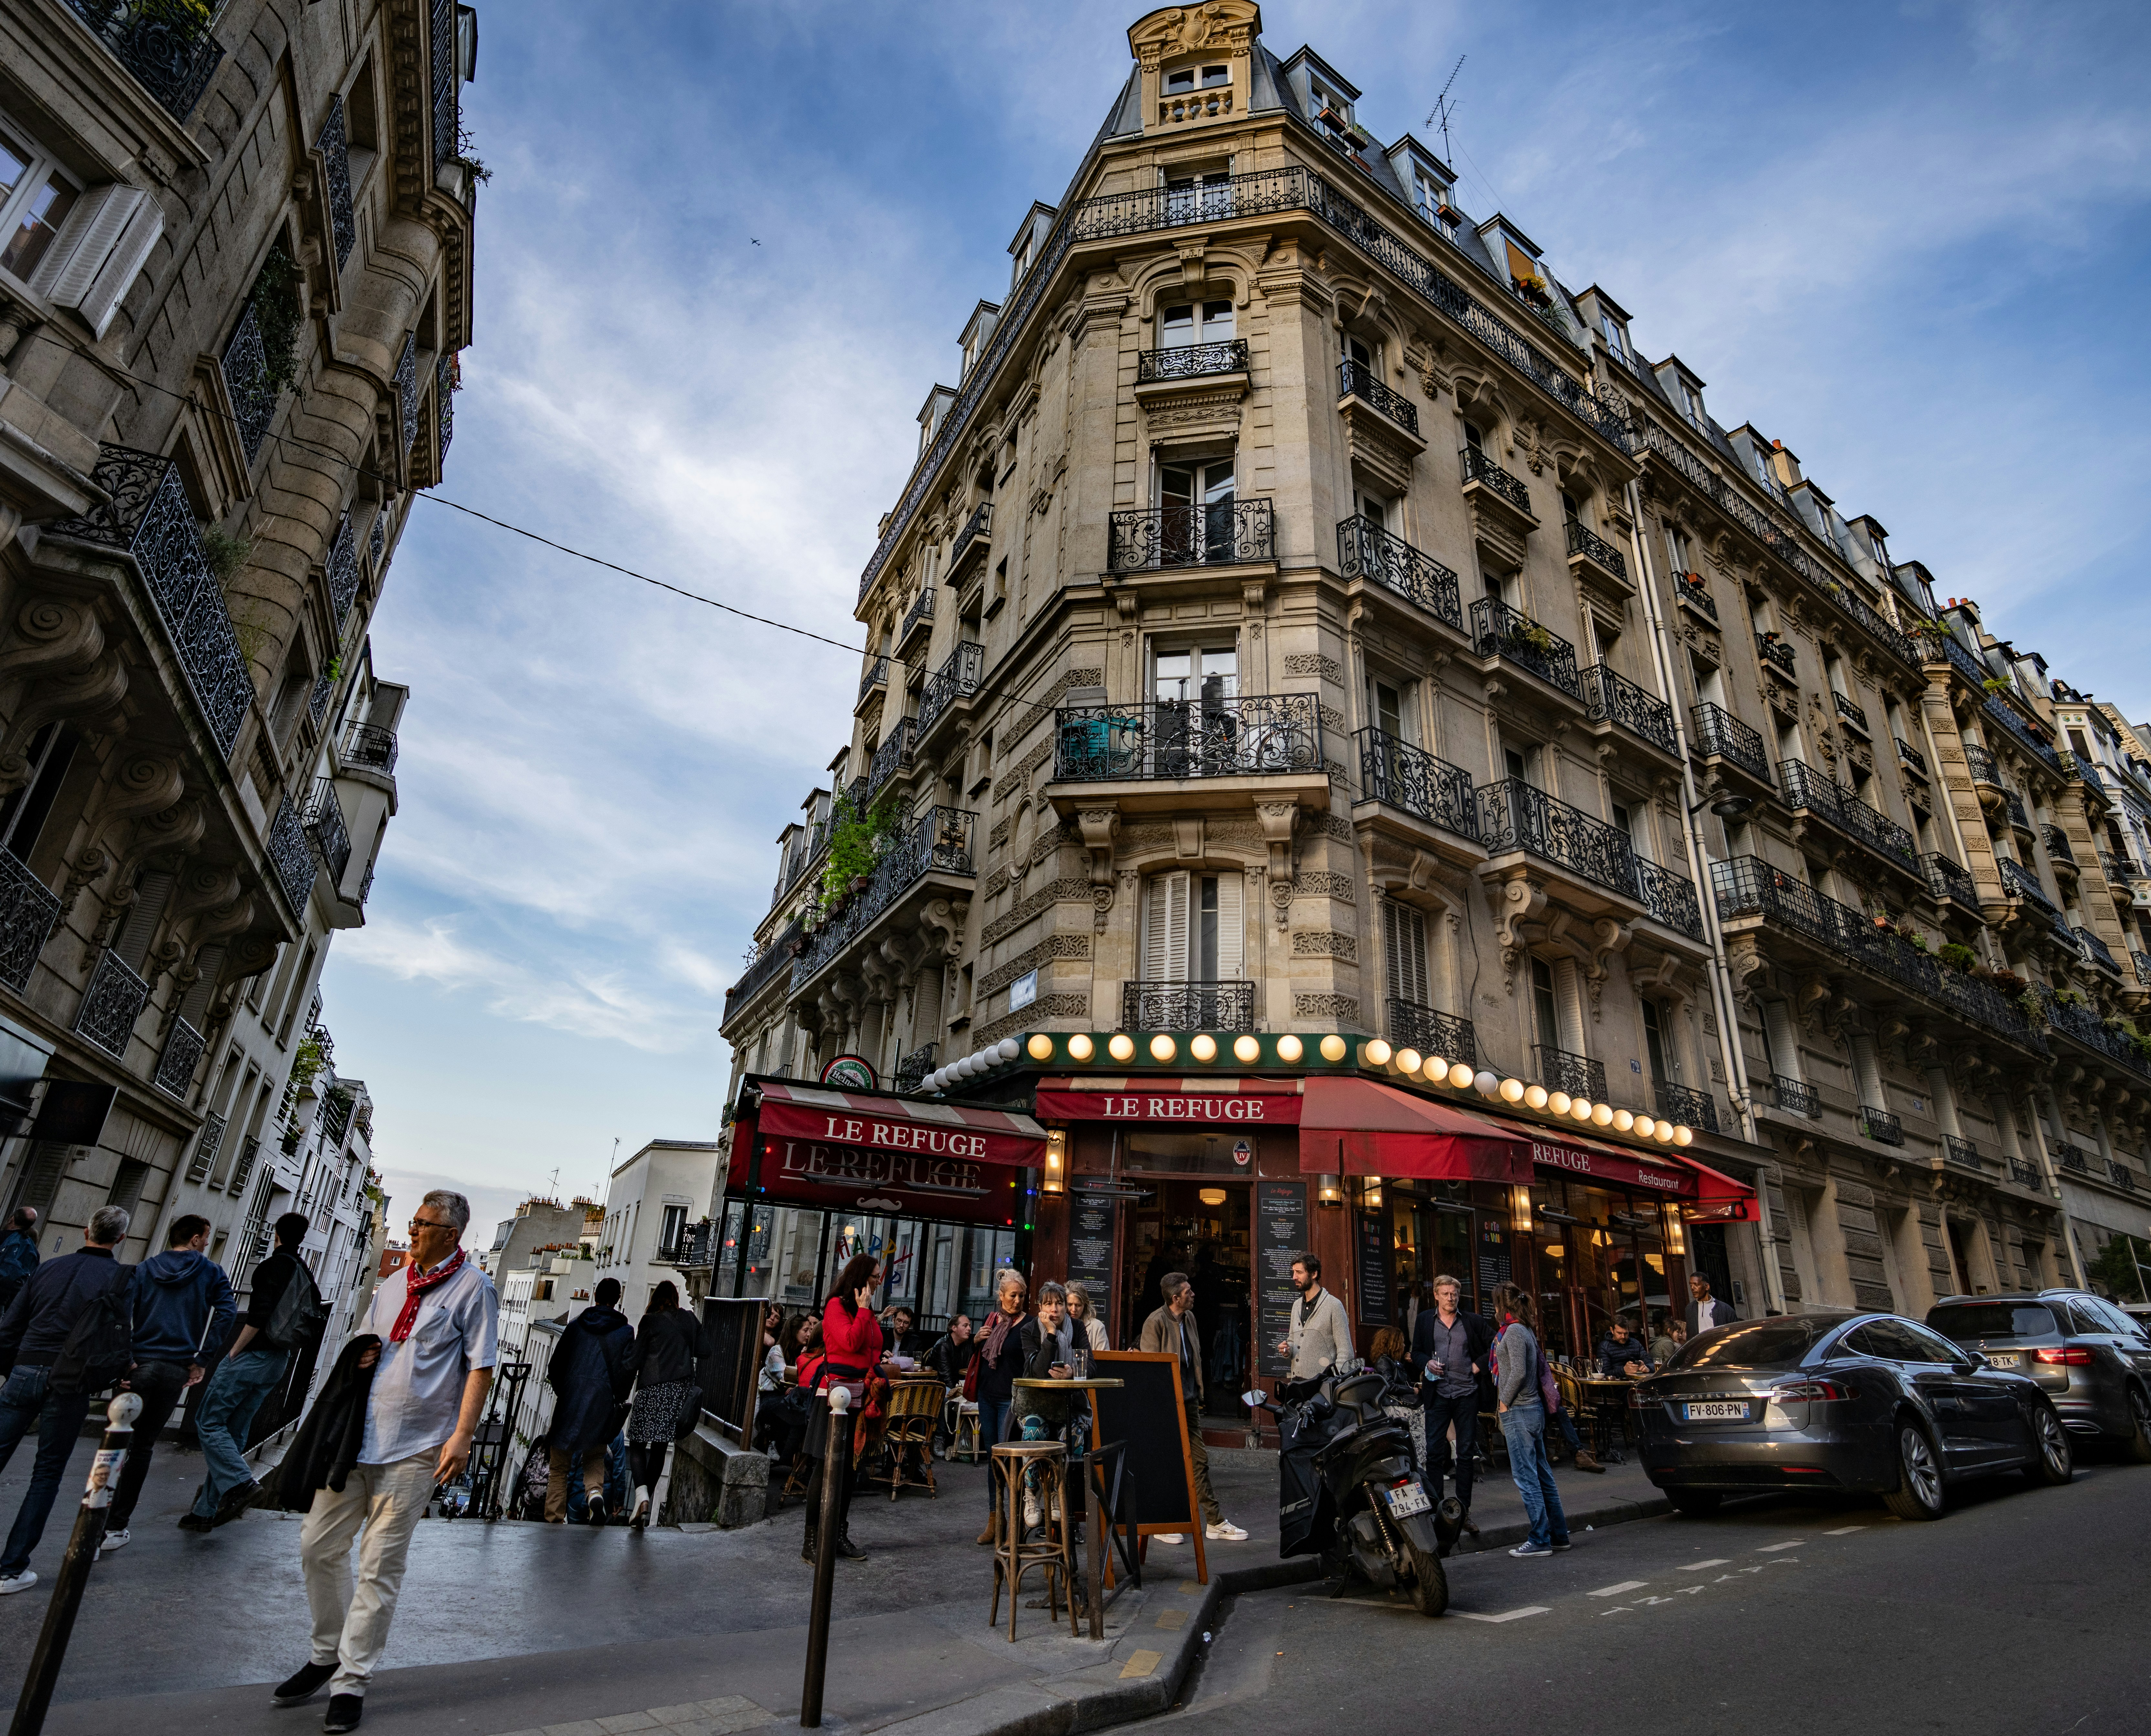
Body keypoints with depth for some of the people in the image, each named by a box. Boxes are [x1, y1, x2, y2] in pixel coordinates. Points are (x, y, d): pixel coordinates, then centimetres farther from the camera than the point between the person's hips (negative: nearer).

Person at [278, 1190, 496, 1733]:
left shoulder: (472, 1287, -9)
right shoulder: (395, 1281, 11)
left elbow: (480, 1367, -11)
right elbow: (363, 1340, 24)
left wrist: (462, 1436, -17)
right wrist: (361, 1357, 1)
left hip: (415, 1449, -7)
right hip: (358, 1436, 7)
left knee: (380, 1566, 1)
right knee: (318, 1546, 13)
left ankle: (351, 1683, 17)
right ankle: (327, 1655, 34)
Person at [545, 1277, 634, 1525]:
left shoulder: (577, 1324, 4)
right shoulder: (626, 1331, -1)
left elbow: (556, 1363, 8)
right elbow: (628, 1371, -3)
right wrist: (618, 1400, 13)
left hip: (570, 1400, 1)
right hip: (602, 1405, -1)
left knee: (559, 1465, 12)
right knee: (595, 1456, 16)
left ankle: (555, 1519, 10)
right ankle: (595, 1491, -11)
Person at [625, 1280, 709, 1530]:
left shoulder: (650, 1321, -2)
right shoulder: (689, 1319, 7)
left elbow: (636, 1359, -3)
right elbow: (704, 1350, 8)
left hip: (653, 1388, -4)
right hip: (683, 1388, 4)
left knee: (638, 1444, 3)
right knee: (660, 1448, 11)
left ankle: (642, 1496, -17)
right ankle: (644, 1500, 15)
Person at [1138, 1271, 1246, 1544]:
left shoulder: (1189, 1318, 9)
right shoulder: (1156, 1322, -16)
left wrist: (1198, 1393, 15)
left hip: (1190, 1400, 7)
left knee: (1200, 1458, 10)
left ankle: (1215, 1522, 17)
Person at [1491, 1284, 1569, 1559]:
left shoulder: (1513, 1331, -14)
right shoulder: (1527, 1331, 13)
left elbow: (1519, 1372, -21)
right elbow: (1542, 1371, 17)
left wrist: (1504, 1402, -11)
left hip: (1519, 1412, -9)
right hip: (1534, 1410, 9)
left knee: (1526, 1478, -4)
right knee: (1542, 1476, 14)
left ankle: (1540, 1541, 0)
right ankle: (1559, 1535, 20)